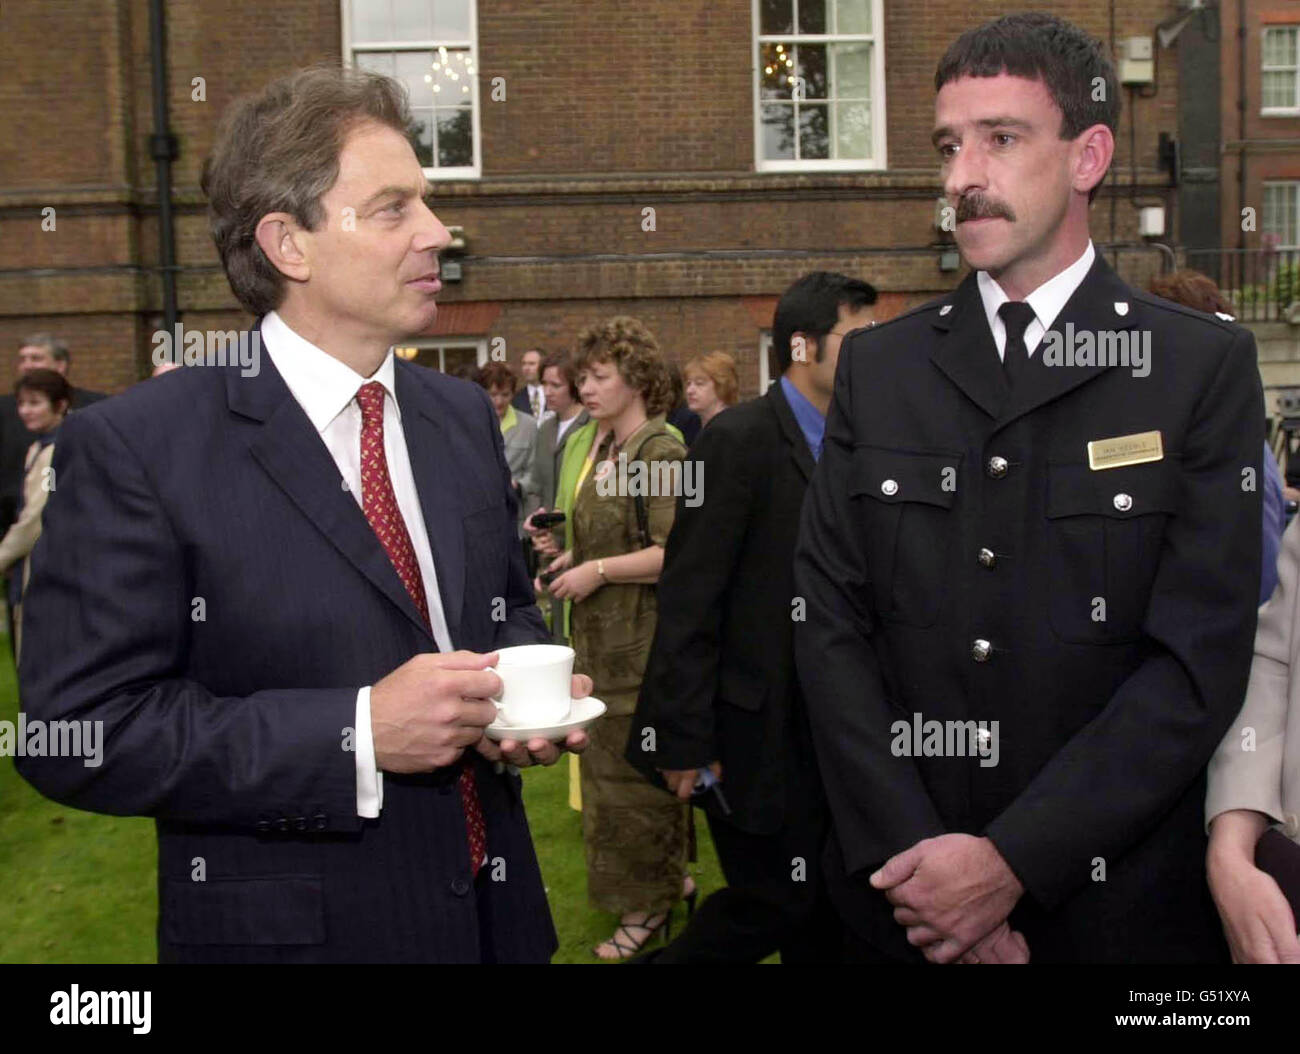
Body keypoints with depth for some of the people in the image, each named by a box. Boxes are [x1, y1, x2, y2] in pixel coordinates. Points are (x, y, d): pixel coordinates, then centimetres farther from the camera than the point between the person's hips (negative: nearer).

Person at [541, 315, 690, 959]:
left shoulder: (660, 453, -16)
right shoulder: (605, 447, 12)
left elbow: (677, 553, -21)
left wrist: (598, 571, -19)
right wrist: (567, 561, 7)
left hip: (642, 641, -9)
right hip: (603, 638, 9)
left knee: (630, 769, 0)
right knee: (611, 761, 15)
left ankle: (646, 905, 15)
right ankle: (665, 880, 30)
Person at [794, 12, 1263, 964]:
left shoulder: (1204, 366, -4)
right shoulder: (877, 368, 3)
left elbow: (1201, 659, -11)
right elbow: (829, 623, -2)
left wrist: (1013, 861, -16)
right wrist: (911, 853, -12)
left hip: (1119, 904, -2)